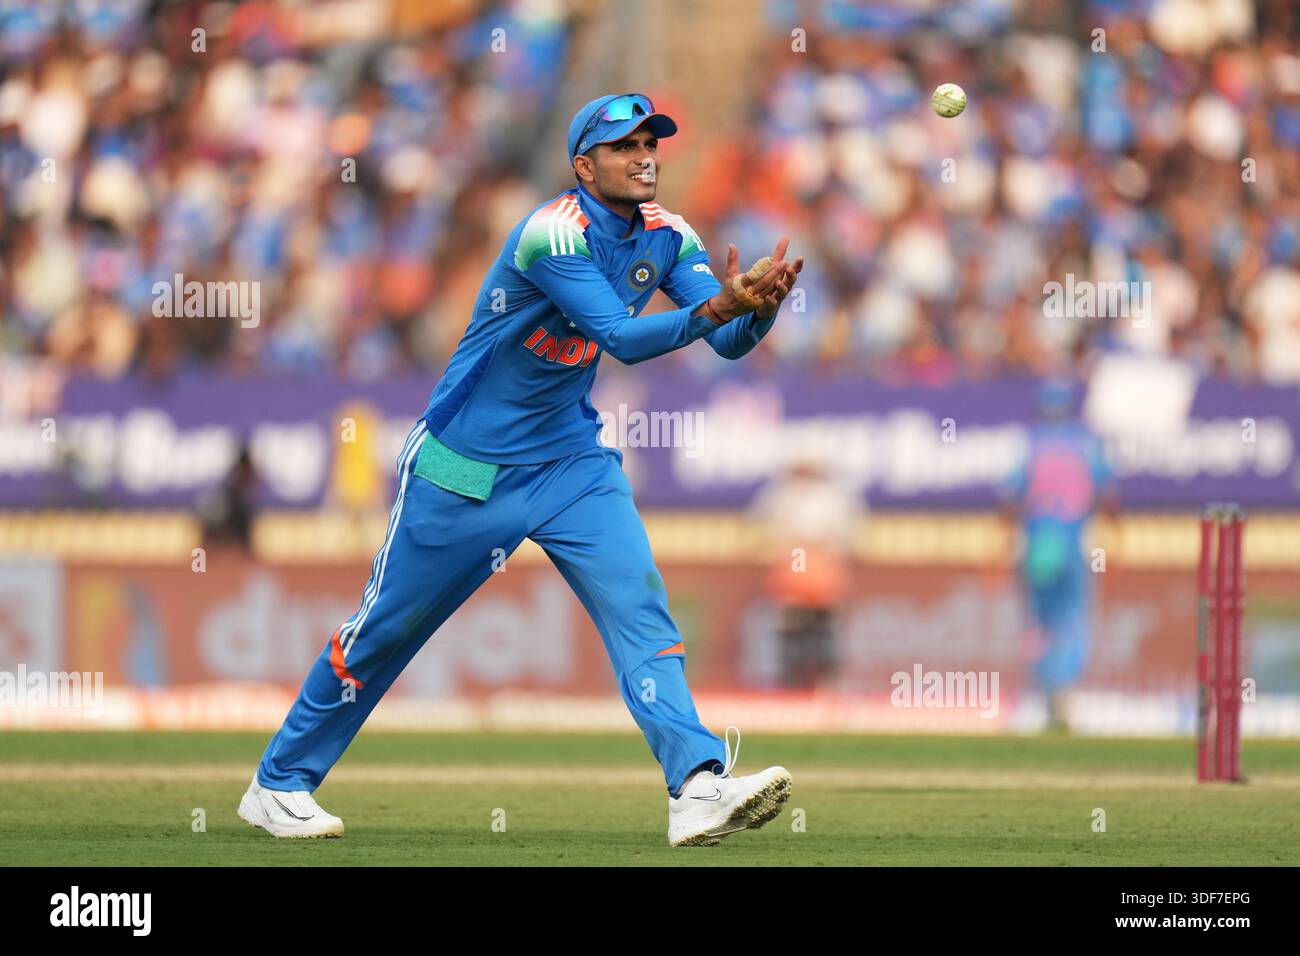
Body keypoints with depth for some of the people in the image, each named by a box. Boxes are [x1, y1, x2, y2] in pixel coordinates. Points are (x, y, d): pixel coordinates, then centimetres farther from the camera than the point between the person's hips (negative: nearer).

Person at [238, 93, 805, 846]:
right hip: (467, 466, -6)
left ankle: (697, 788, -26)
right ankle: (279, 783, 21)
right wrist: (712, 309, -46)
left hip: (573, 460, 6)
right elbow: (621, 339, -33)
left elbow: (729, 342, -10)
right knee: (384, 630, 5)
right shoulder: (554, 233, -24)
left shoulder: (666, 238, -1)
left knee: (638, 604, -15)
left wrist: (761, 307, -32)